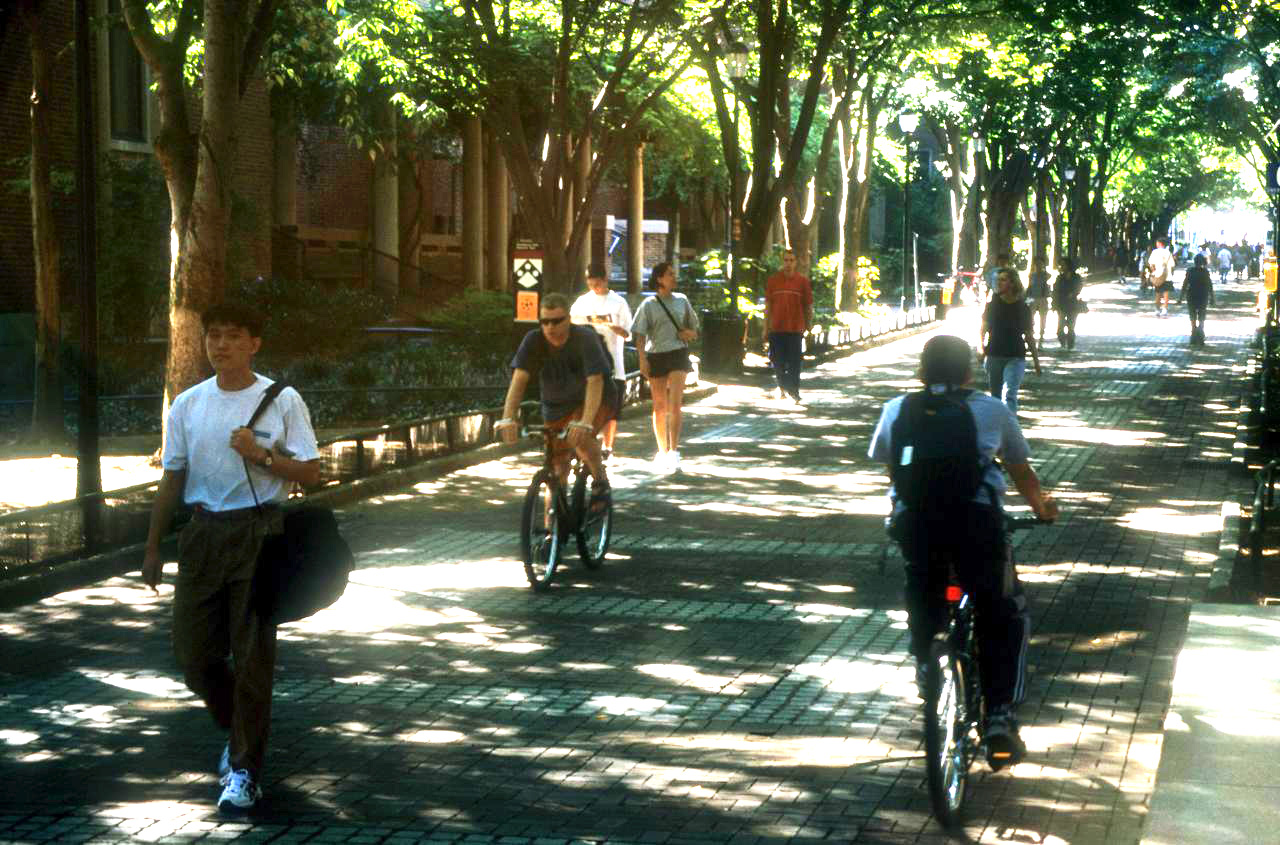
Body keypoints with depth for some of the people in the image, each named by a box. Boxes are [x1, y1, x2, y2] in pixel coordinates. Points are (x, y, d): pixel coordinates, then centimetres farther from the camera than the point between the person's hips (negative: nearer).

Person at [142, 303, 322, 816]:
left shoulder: (282, 401, -3)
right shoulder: (187, 405, 8)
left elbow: (310, 472, -2)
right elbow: (172, 479, 14)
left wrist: (262, 456, -18)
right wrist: (152, 547, 14)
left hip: (259, 533, -4)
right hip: (203, 533, 4)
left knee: (253, 657, -2)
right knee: (193, 653, 6)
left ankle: (244, 770, 7)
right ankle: (238, 730, 34)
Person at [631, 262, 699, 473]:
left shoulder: (682, 301, 10)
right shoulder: (649, 305, 0)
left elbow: (694, 327, 21)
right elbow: (639, 334, -2)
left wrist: (689, 333, -2)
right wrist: (642, 358, -13)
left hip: (678, 354, 1)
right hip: (656, 355, -1)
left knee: (676, 403, -14)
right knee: (660, 406, 7)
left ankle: (673, 450, -13)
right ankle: (662, 451, 19)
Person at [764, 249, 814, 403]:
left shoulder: (802, 281, 1)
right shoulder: (773, 280, 5)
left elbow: (808, 305, 6)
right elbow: (768, 305, 9)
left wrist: (809, 324, 5)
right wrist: (766, 326, 7)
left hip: (796, 328, -2)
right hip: (777, 328, 2)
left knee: (794, 363, -3)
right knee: (777, 361, 7)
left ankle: (794, 393, 3)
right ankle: (782, 386, 31)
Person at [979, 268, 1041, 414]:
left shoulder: (1022, 308, 0)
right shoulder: (992, 304, 2)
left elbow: (1029, 336, 7)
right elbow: (983, 329, 6)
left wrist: (1036, 361, 10)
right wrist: (981, 347, -12)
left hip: (1015, 358, -2)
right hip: (994, 357, 3)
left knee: (1009, 395, -17)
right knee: (996, 396, 12)